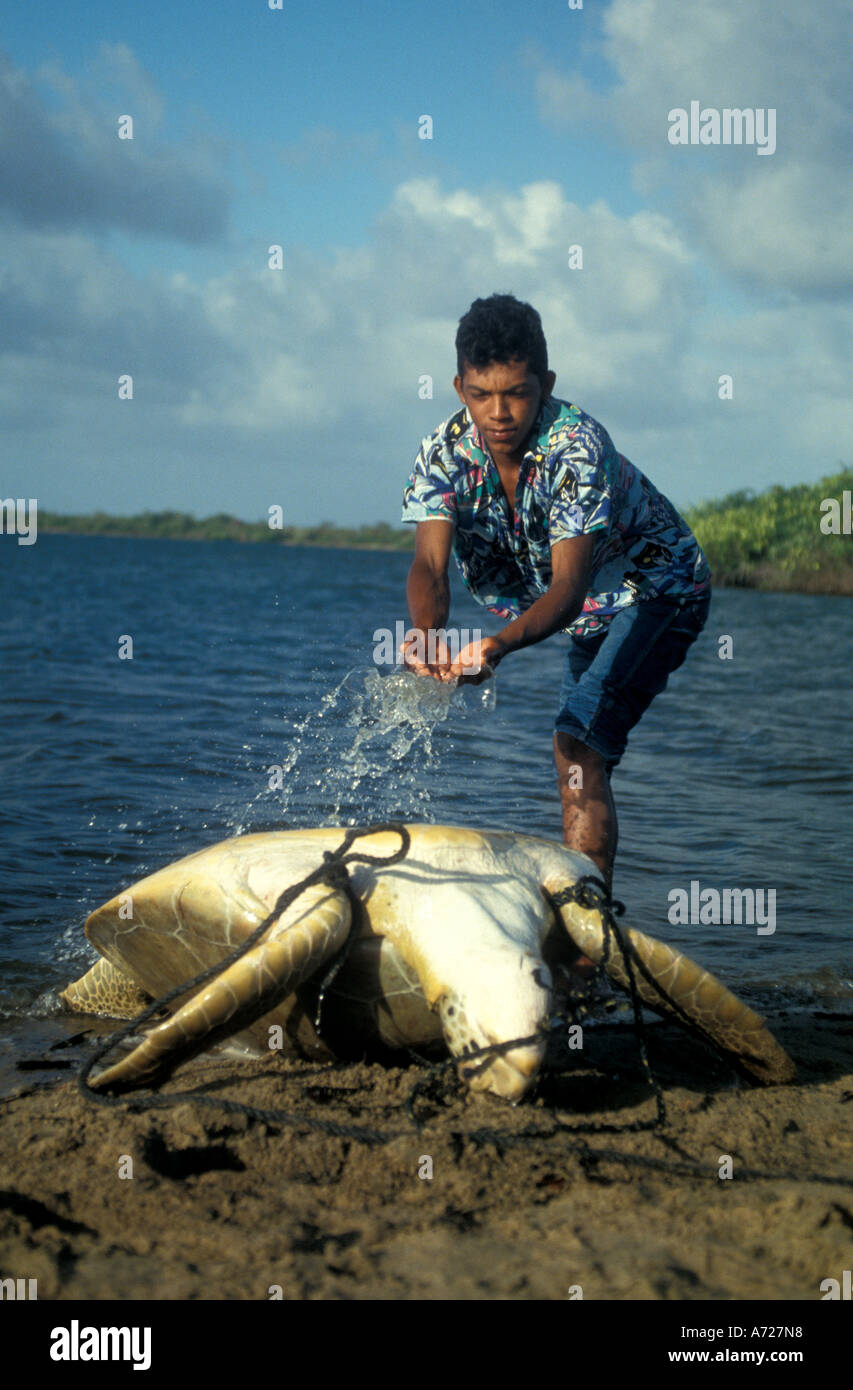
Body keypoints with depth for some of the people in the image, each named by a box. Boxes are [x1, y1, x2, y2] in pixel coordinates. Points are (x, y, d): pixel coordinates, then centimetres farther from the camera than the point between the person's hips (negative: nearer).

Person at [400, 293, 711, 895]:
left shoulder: (576, 446, -33)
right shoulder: (444, 452, -18)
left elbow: (568, 586, -39)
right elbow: (430, 564, -29)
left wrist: (500, 644, -57)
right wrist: (427, 634, -51)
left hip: (659, 588, -7)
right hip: (592, 611, 7)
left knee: (578, 742, -24)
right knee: (583, 753, 17)